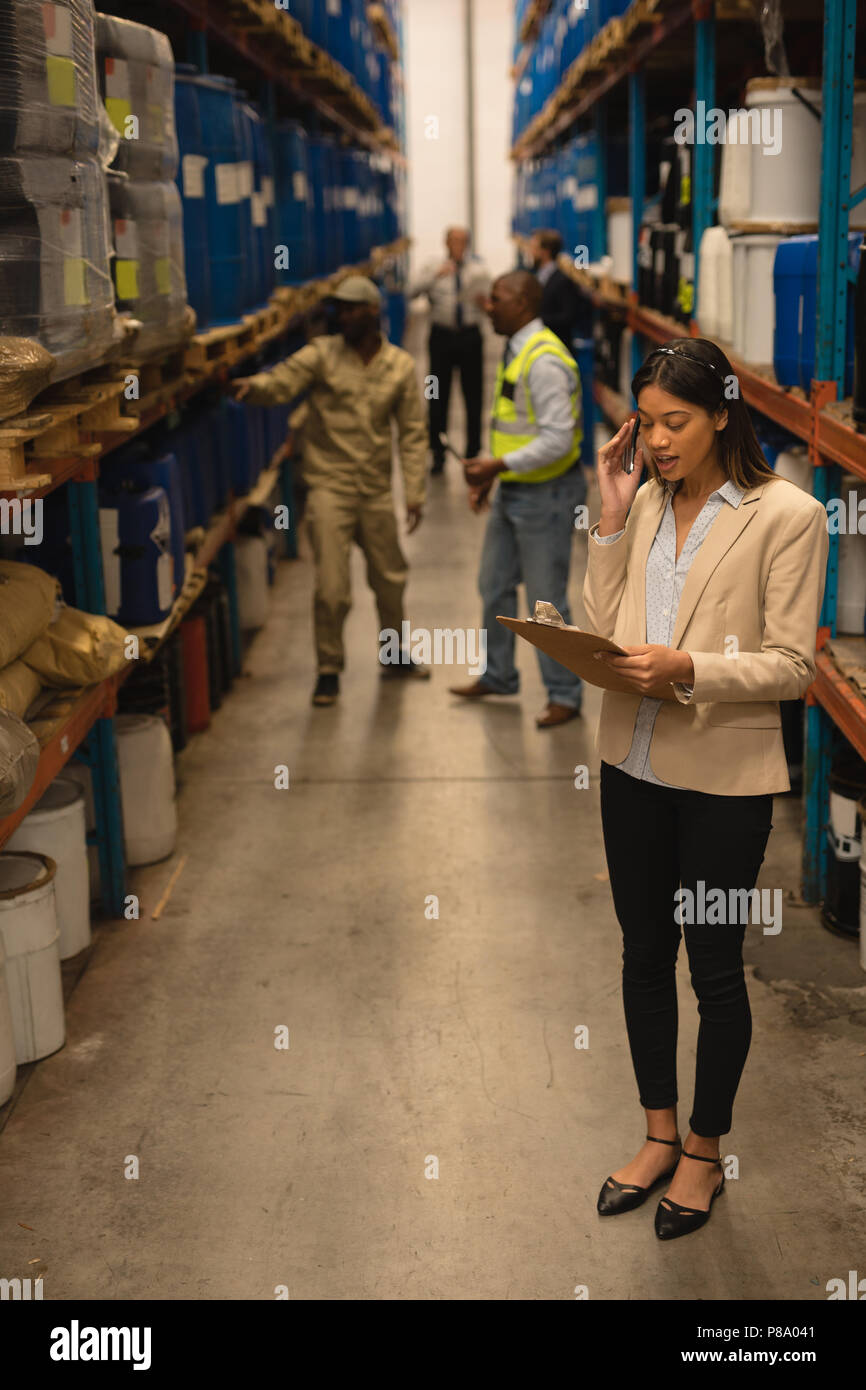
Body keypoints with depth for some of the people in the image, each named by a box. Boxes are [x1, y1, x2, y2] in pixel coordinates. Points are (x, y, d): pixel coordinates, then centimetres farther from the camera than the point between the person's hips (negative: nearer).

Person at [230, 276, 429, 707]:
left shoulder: (400, 366, 2)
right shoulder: (322, 354, -5)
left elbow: (412, 432, 4)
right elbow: (282, 381, -20)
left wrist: (414, 491, -1)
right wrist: (253, 385, -43)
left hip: (376, 490, 3)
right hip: (330, 487, -3)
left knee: (390, 578, 17)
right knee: (332, 589, -6)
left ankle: (395, 656, 39)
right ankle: (328, 671, 12)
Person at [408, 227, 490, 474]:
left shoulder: (478, 270, 10)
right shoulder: (434, 268, 6)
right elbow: (413, 291, -9)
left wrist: (484, 302, -16)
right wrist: (435, 276, -23)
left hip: (470, 336, 0)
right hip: (442, 335, 0)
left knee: (473, 394, 2)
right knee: (439, 394, 2)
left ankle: (473, 451, 12)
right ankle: (438, 453, 11)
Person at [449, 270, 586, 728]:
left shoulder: (544, 360, -22)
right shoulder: (515, 352, 9)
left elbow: (557, 439, -27)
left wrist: (498, 465, -24)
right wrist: (489, 473, 14)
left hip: (545, 493, -10)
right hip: (512, 491, 10)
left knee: (546, 598, 0)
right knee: (495, 586, 19)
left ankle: (564, 695, 15)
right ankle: (498, 676, 36)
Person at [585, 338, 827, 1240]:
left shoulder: (787, 515, -10)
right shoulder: (644, 505, 6)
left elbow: (791, 665, -12)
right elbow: (604, 629, 3)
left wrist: (688, 669, -26)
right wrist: (610, 522, -4)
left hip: (725, 775, -5)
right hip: (634, 763, 5)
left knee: (714, 964, 8)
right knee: (644, 952, 15)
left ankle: (705, 1150, 28)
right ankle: (659, 1134, 34)